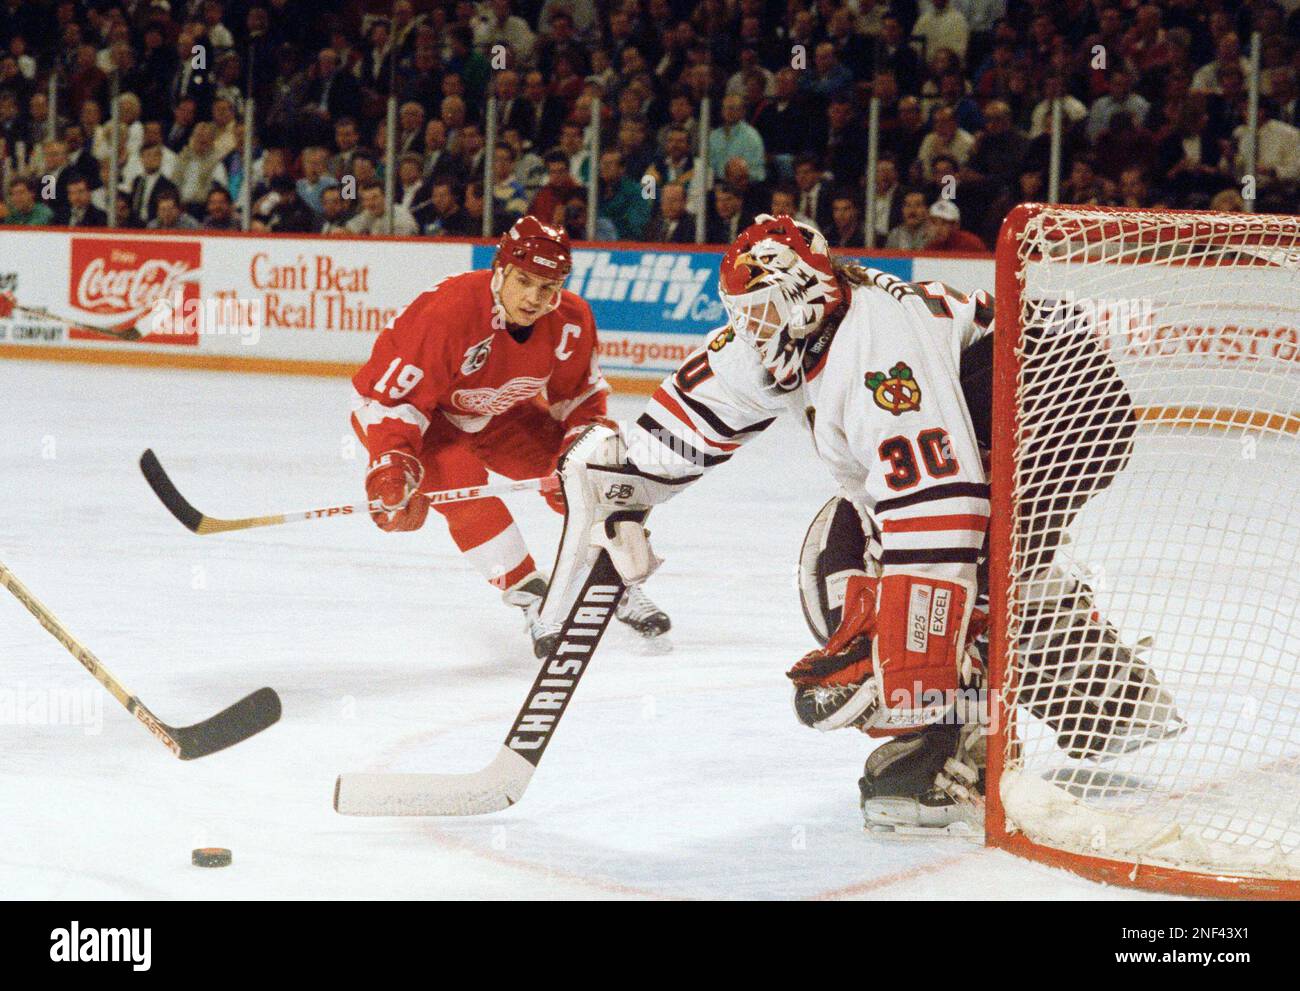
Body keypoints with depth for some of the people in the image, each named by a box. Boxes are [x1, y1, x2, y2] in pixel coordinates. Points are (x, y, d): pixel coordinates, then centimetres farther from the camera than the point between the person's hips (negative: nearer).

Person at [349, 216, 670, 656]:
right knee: (463, 486, -30)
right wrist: (391, 462, -44)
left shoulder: (572, 319, -19)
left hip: (500, 413, 5)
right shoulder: (449, 311, -38)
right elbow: (390, 392, -34)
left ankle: (624, 586, 16)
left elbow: (581, 393, -1)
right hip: (427, 415, -5)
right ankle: (533, 602, -21)